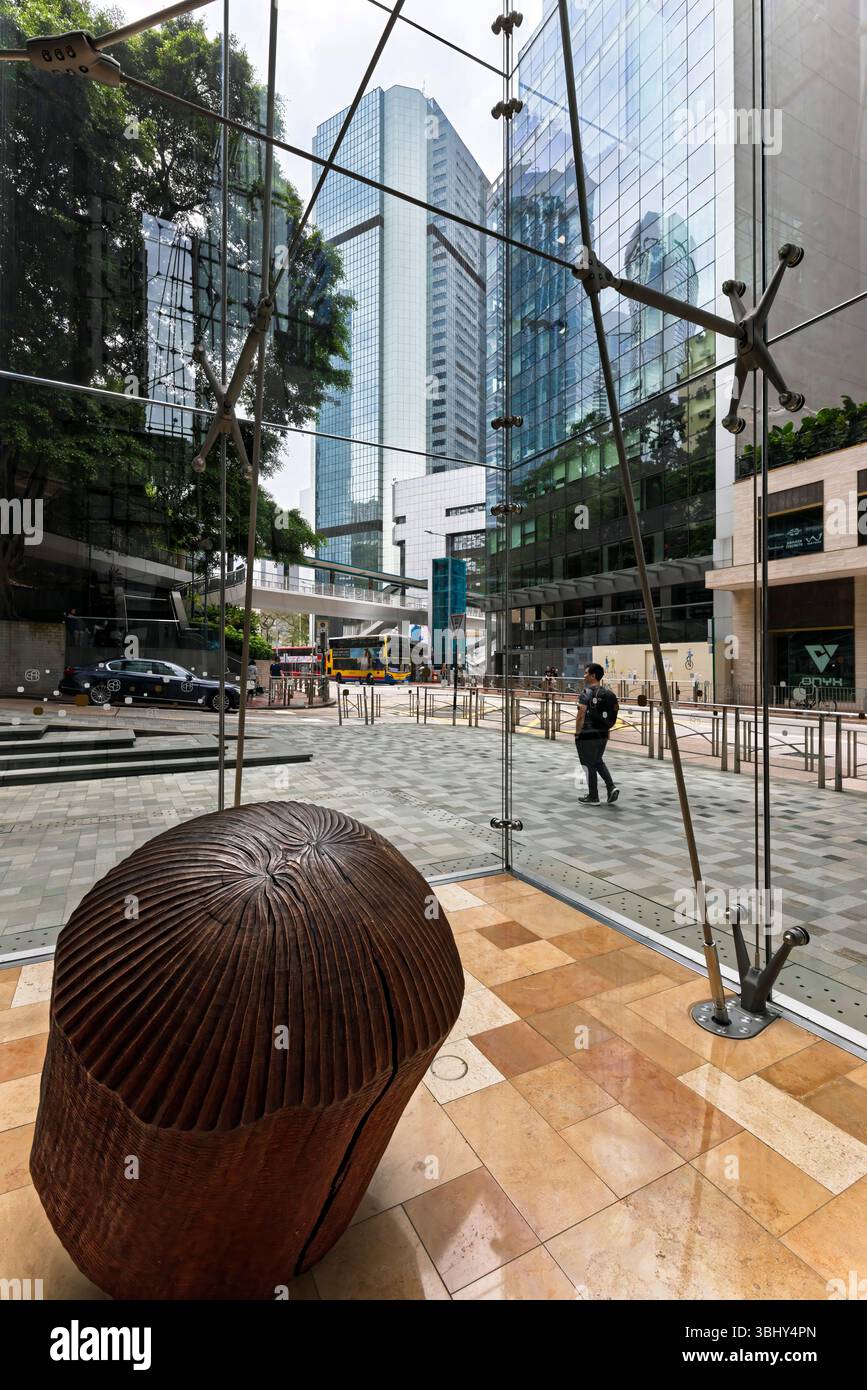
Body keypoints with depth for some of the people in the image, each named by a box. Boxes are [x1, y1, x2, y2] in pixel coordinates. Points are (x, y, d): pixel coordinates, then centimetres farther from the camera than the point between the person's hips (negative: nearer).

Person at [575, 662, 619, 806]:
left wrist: (577, 733, -9)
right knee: (598, 762, 23)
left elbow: (581, 716, -17)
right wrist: (606, 728, 18)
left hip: (587, 735, -7)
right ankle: (611, 787, 7)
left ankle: (593, 797, 12)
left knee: (589, 765, 5)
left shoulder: (586, 693, -14)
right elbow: (612, 715, 10)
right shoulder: (608, 693, 7)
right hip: (603, 734, 7)